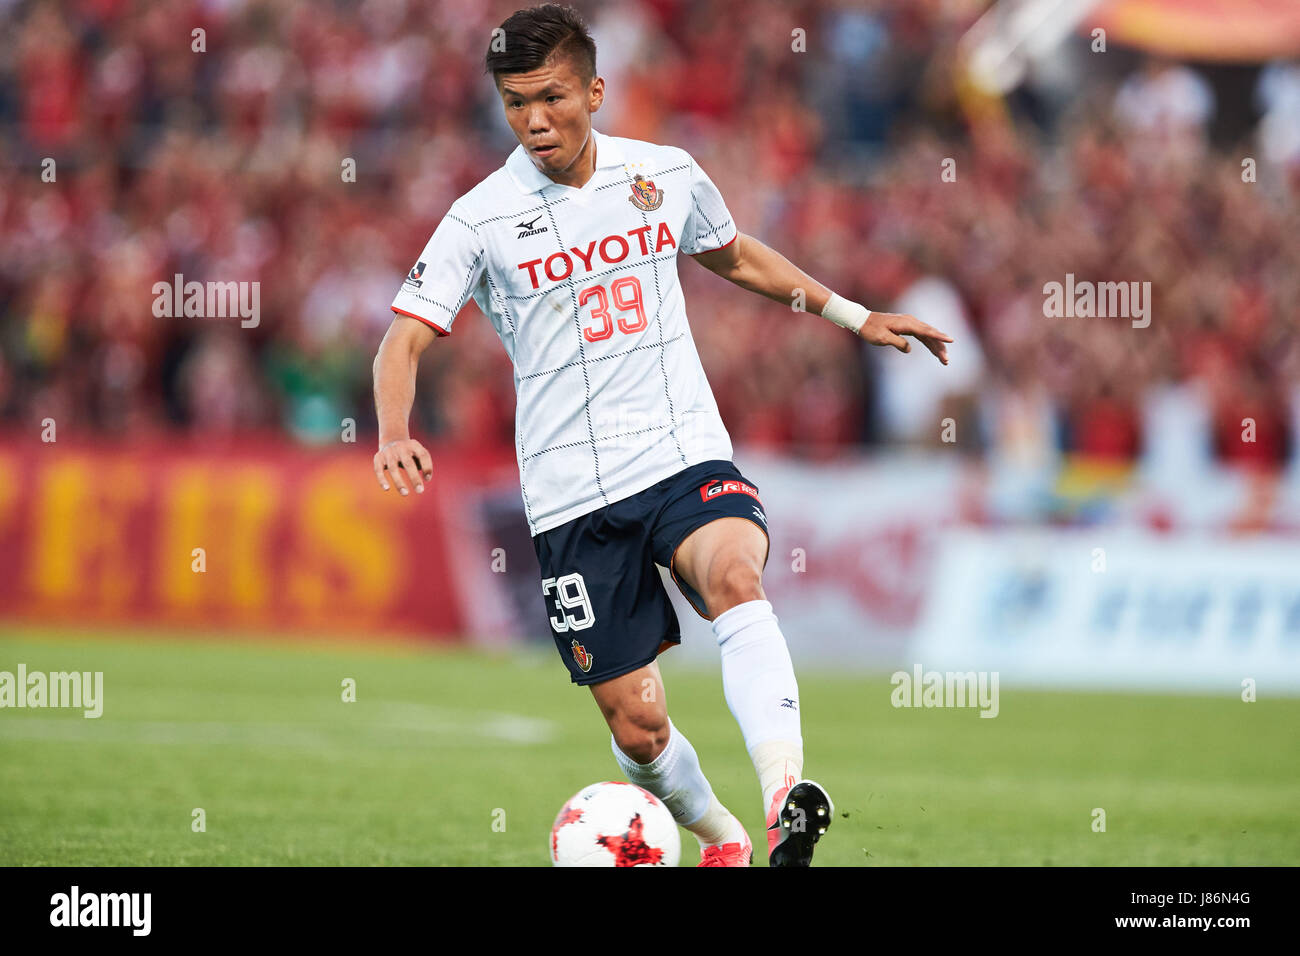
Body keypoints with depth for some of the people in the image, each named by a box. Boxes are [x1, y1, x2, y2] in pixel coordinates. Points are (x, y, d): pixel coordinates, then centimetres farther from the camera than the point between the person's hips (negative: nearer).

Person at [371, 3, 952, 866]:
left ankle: (787, 799, -48)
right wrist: (395, 434, -28)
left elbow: (735, 256, 26)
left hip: (688, 459, 1)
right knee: (636, 724, 0)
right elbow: (405, 340, -8)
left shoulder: (667, 175, 5)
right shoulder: (481, 220, -4)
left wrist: (854, 315, 29)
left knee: (733, 574, -34)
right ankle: (720, 838, 31)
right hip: (573, 495, 0)